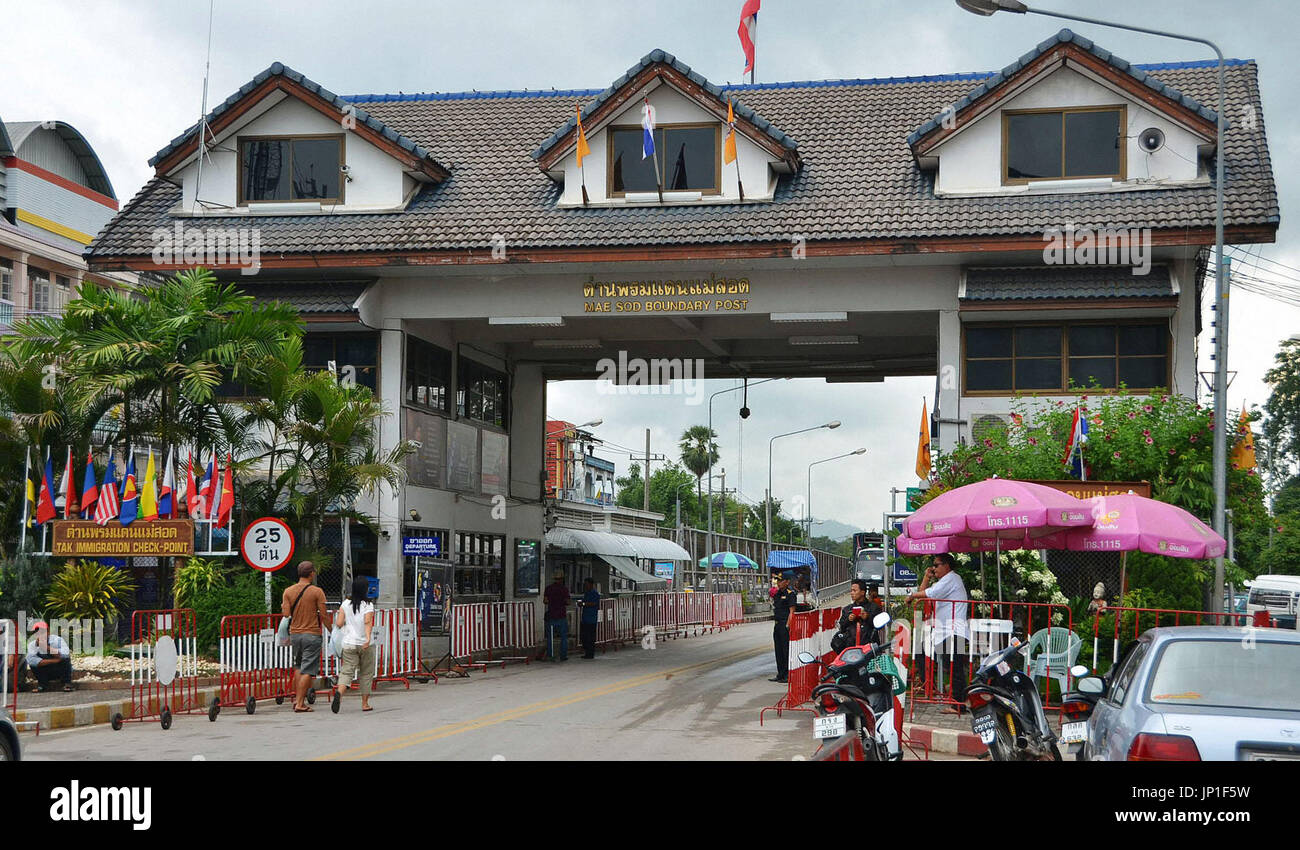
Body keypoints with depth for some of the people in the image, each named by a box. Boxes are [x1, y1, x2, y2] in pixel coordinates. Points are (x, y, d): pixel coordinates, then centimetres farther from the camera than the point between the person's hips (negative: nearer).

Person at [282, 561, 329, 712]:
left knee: (299, 667, 21)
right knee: (308, 670, -2)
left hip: (294, 634, 4)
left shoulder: (288, 591, 3)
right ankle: (300, 703, -5)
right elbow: (324, 615, -8)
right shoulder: (317, 592, -7)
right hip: (312, 634, -4)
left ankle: (297, 698, 15)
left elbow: (286, 614, -2)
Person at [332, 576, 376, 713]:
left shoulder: (346, 604, 3)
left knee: (346, 671, -2)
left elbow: (339, 623, -1)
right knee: (366, 673, 12)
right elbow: (367, 622, -21)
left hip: (349, 644, 2)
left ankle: (339, 692, -31)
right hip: (365, 645, -2)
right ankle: (365, 703, 17)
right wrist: (368, 638, -30)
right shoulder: (368, 605, -6)